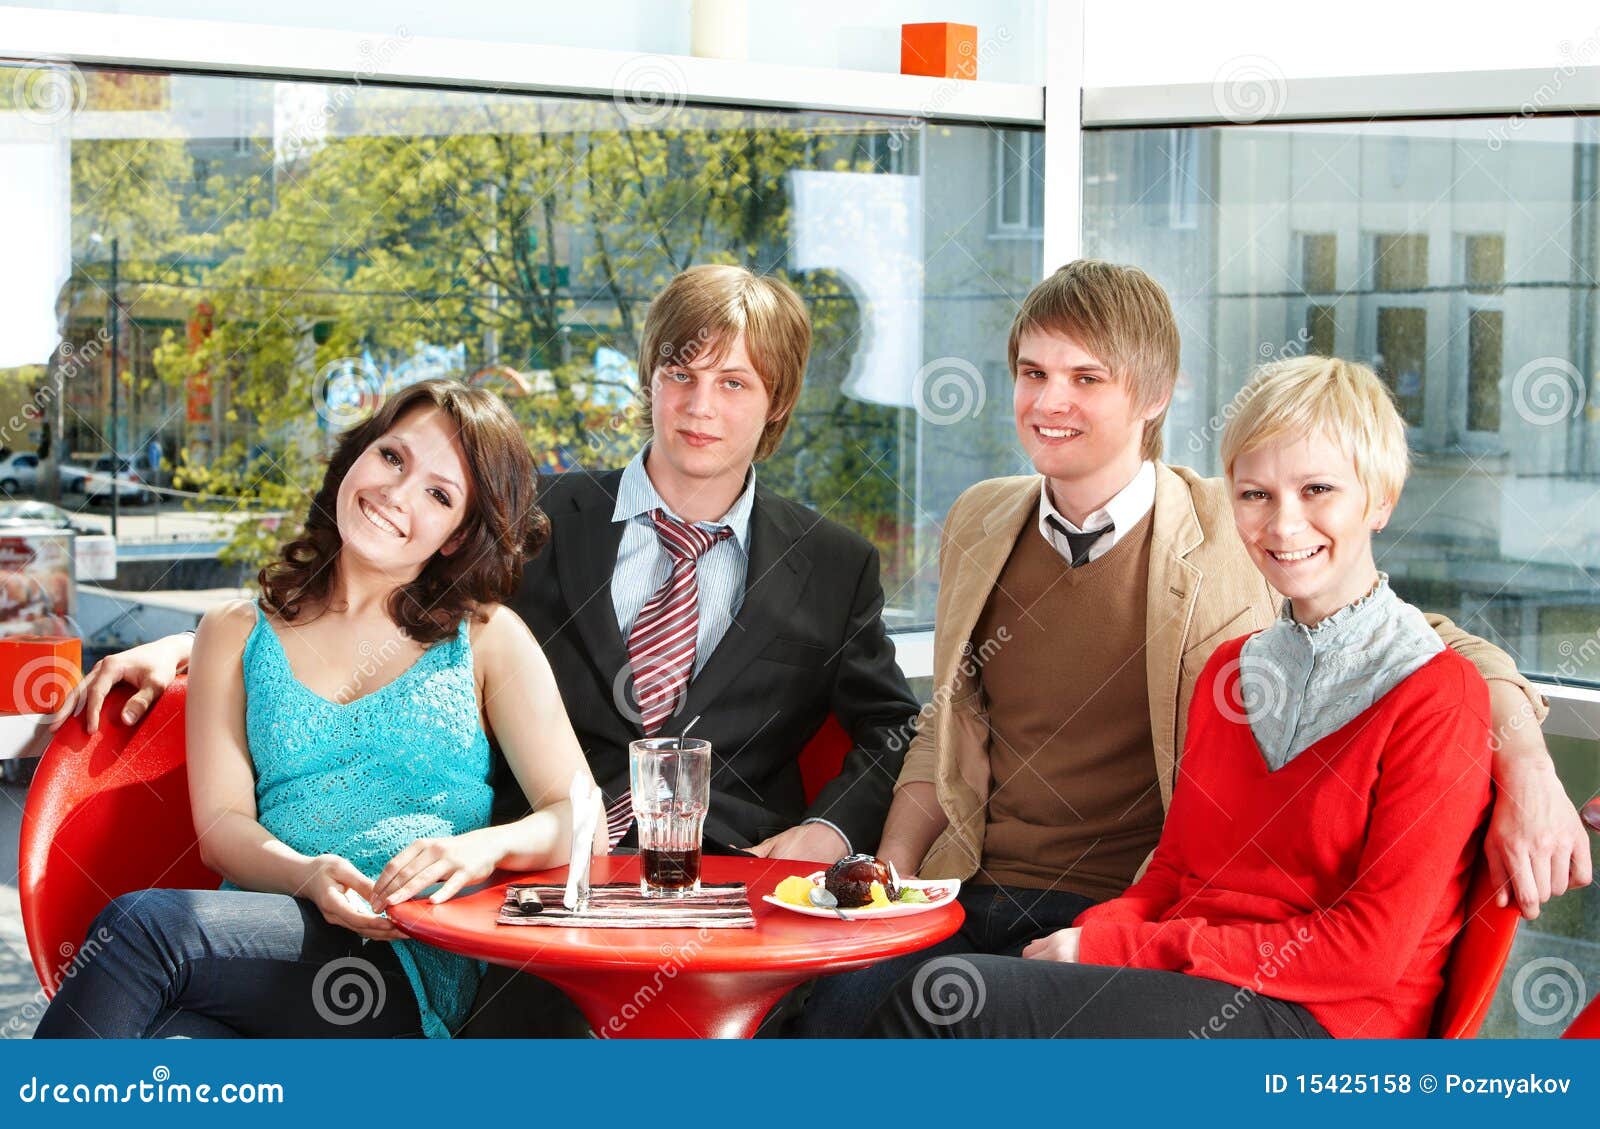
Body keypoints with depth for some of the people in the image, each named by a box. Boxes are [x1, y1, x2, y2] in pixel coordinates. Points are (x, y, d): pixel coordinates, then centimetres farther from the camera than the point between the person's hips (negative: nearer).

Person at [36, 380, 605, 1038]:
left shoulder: (487, 637, 14)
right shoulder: (238, 632, 19)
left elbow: (583, 824, 6)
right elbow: (221, 825, 8)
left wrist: (485, 846, -17)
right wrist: (310, 878, -15)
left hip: (417, 967, -2)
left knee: (139, 923, -31)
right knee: (176, 1038, -38)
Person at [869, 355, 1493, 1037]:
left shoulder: (1439, 694, -6)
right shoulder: (1228, 669, 17)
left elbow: (1369, 950, -12)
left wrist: (1114, 948, -13)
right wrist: (1091, 936, -7)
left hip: (1315, 1021, -6)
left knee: (942, 1003, -25)